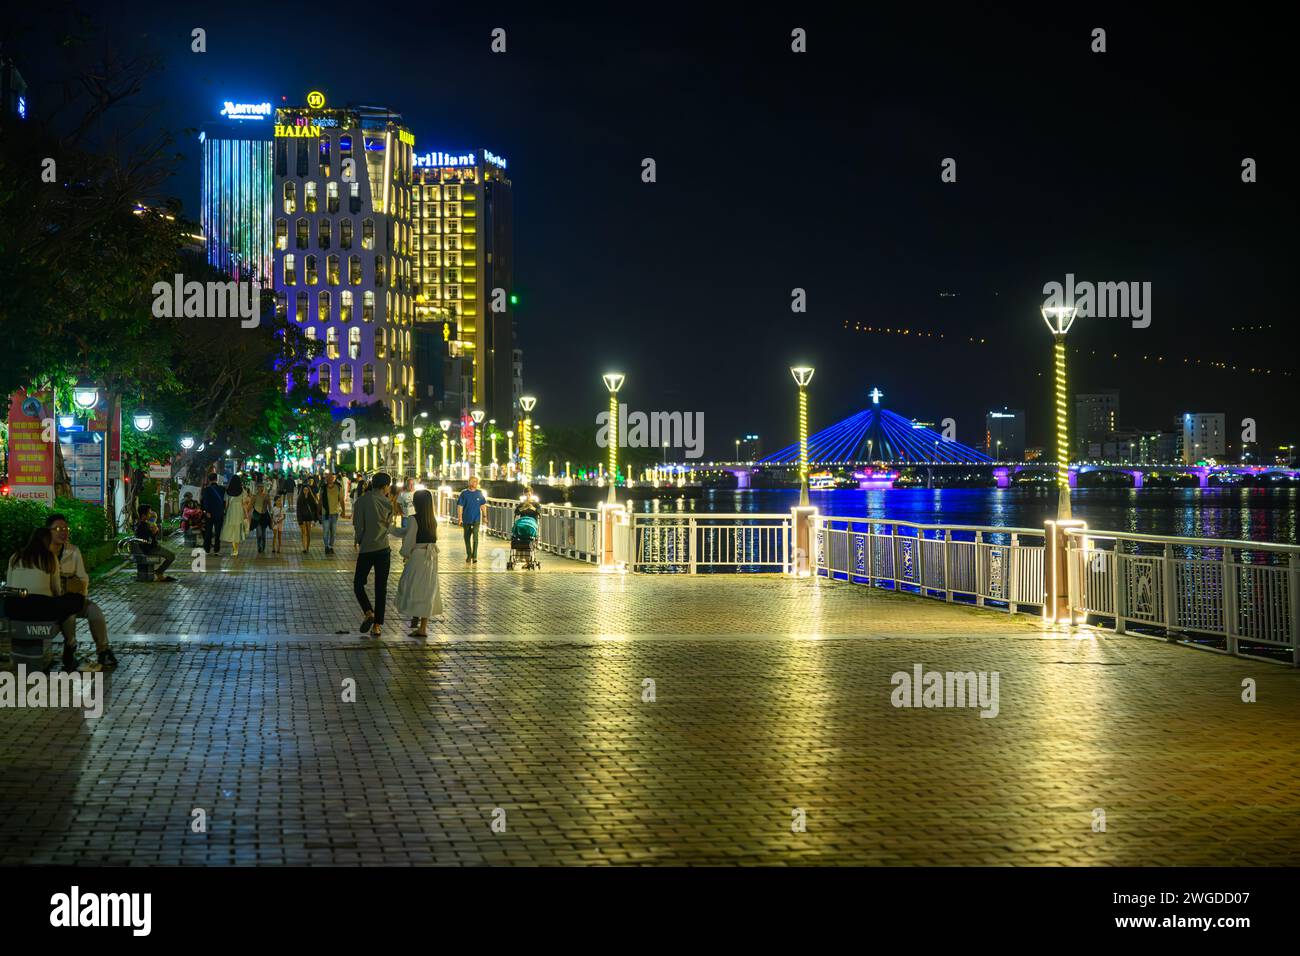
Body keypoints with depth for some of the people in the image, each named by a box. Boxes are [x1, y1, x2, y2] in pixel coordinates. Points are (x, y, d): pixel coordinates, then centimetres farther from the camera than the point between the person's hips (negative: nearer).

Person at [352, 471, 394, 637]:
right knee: (381, 588, 7)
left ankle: (368, 613, -12)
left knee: (358, 584, 10)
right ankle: (377, 625, 5)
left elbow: (358, 525, -7)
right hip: (383, 548, 2)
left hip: (366, 549, -2)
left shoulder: (362, 500, -6)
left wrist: (360, 543, 7)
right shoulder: (388, 503, 2)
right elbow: (389, 525, 10)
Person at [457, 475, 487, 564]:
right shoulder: (464, 493, -3)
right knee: (467, 538, 9)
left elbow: (482, 505, 13)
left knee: (475, 537, -14)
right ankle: (469, 555, 23)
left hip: (476, 519, 0)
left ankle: (474, 556, -13)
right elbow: (460, 506, -4)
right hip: (466, 519, 0)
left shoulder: (479, 493, 4)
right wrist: (460, 519, -10)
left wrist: (484, 516, 9)